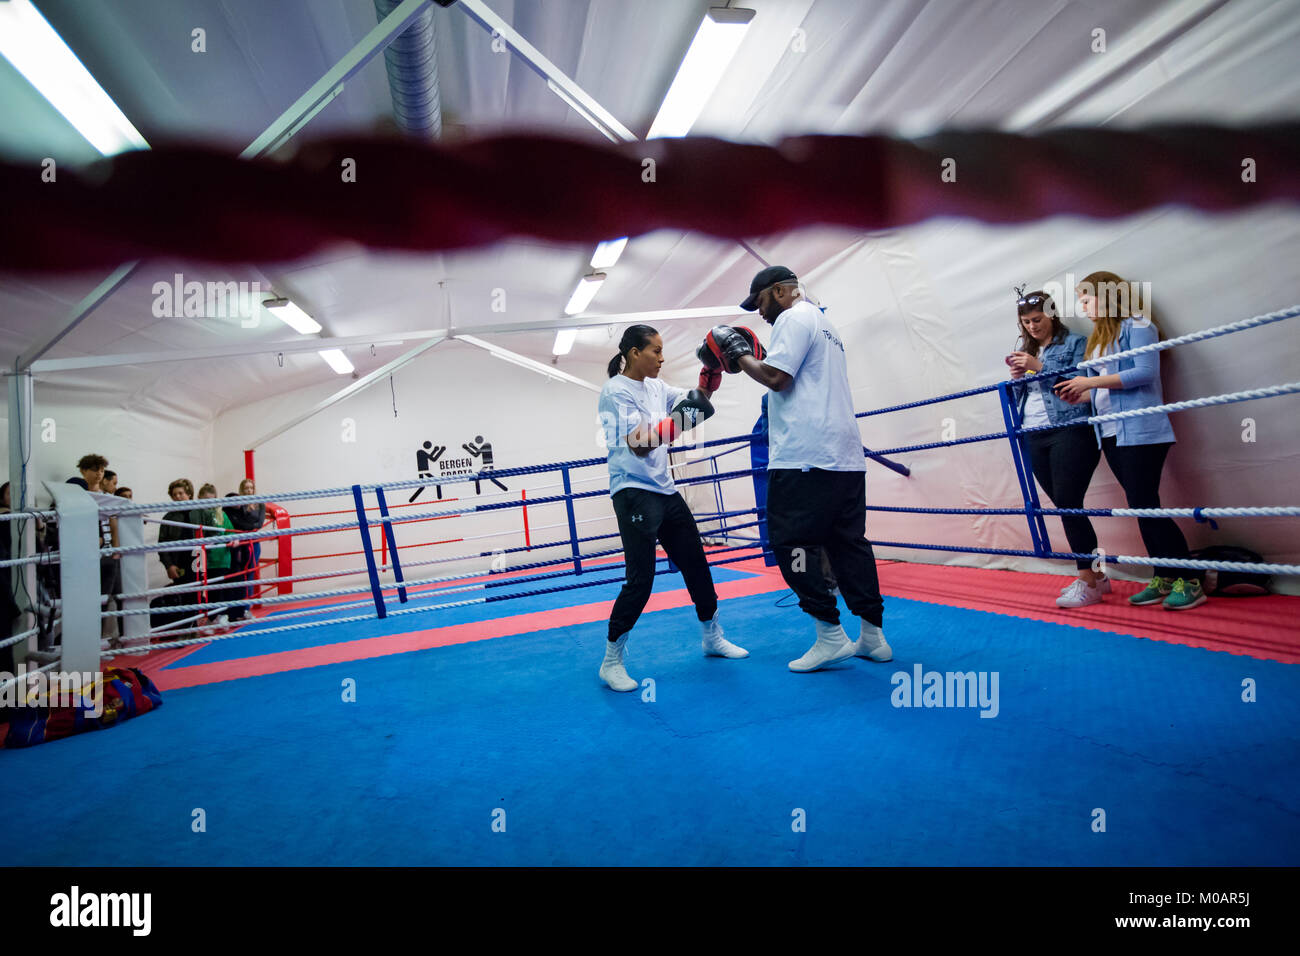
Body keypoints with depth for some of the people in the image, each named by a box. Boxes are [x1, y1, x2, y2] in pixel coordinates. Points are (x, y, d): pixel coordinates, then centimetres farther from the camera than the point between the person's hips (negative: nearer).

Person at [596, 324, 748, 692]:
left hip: (665, 490, 9)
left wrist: (711, 370, 1)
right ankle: (611, 662, 6)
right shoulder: (616, 391, -11)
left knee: (696, 562, 15)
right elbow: (638, 444, -21)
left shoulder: (655, 386, 12)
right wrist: (679, 421, -29)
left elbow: (697, 400, 16)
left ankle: (712, 637, 34)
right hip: (633, 493, -8)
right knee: (640, 579, -10)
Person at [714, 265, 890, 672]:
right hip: (846, 457, 10)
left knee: (791, 543, -4)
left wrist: (739, 353, -1)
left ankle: (830, 636, -2)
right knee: (848, 543, 10)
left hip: (804, 457, -10)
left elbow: (776, 376, -15)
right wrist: (750, 357, 22)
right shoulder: (824, 324, 27)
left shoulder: (793, 318, -3)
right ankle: (873, 635, 15)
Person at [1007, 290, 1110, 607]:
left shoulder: (1075, 343, 1)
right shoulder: (1025, 351, 19)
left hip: (1070, 432, -6)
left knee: (1069, 505, -11)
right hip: (1035, 438, 6)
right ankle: (1095, 575, 18)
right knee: (1064, 507, 7)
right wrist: (1018, 378, 0)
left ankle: (1088, 582, -3)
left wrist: (1039, 367, -16)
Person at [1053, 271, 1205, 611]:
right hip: (1110, 433, 8)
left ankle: (1190, 582, 0)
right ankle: (1164, 579, 15)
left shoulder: (1136, 325, -4)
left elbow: (1146, 372, -17)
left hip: (1140, 430, -8)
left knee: (1143, 505, -10)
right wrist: (1079, 395, 2)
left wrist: (1091, 382, -16)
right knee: (1141, 507, 8)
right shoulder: (1097, 338, 21)